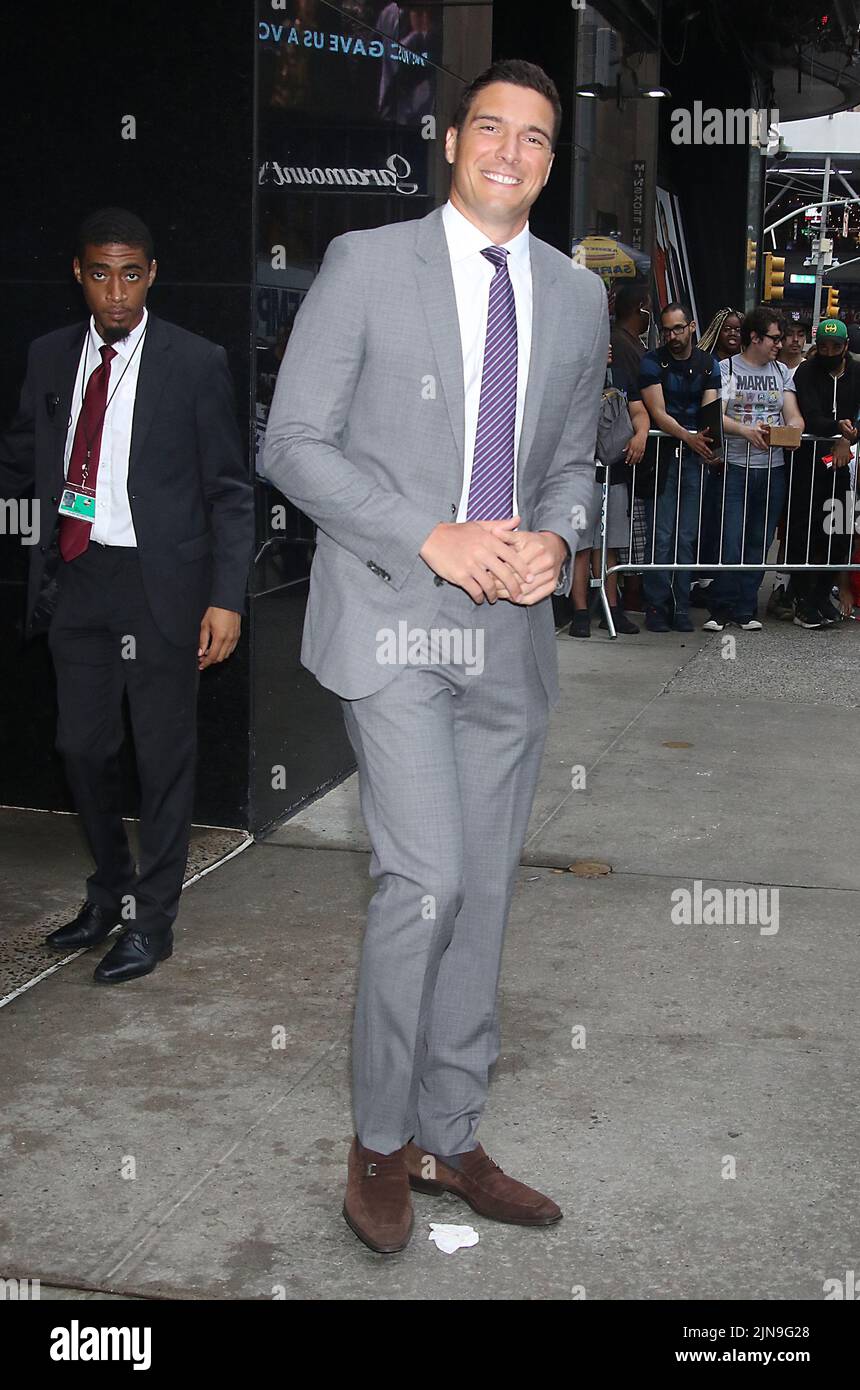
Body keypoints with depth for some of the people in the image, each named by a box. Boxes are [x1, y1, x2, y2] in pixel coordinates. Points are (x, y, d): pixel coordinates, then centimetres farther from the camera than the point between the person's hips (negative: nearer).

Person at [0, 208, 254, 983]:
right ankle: (109, 893, 35)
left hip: (158, 582, -4)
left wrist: (226, 597, -12)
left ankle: (152, 920, 20)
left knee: (164, 757, 5)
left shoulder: (196, 364, -6)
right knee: (82, 747, 14)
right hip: (75, 578, 5)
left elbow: (229, 491, -5)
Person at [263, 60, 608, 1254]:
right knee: (427, 880, -14)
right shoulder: (366, 264, -2)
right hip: (392, 620, -5)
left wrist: (556, 539, -4)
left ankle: (448, 1139, 24)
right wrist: (432, 539, -16)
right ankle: (381, 1142, 6)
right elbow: (294, 443, -5)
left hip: (511, 633, 5)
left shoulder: (578, 298, 11)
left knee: (484, 897, 9)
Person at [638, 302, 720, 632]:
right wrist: (689, 437, -28)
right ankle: (656, 607, 0)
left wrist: (709, 443, -21)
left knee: (687, 536, 4)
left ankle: (681, 607, 9)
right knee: (661, 535, -6)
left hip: (695, 455, 3)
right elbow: (658, 413, -11)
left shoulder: (708, 363, 9)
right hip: (662, 453, -3)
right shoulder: (652, 362, -2)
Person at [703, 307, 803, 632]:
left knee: (759, 543, 6)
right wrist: (746, 431, -25)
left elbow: (794, 416, 10)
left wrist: (793, 429, -14)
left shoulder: (781, 372, 16)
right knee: (729, 541, -9)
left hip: (772, 469, 4)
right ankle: (720, 610, -1)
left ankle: (746, 610, 12)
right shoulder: (725, 369, 3)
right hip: (735, 467, -4)